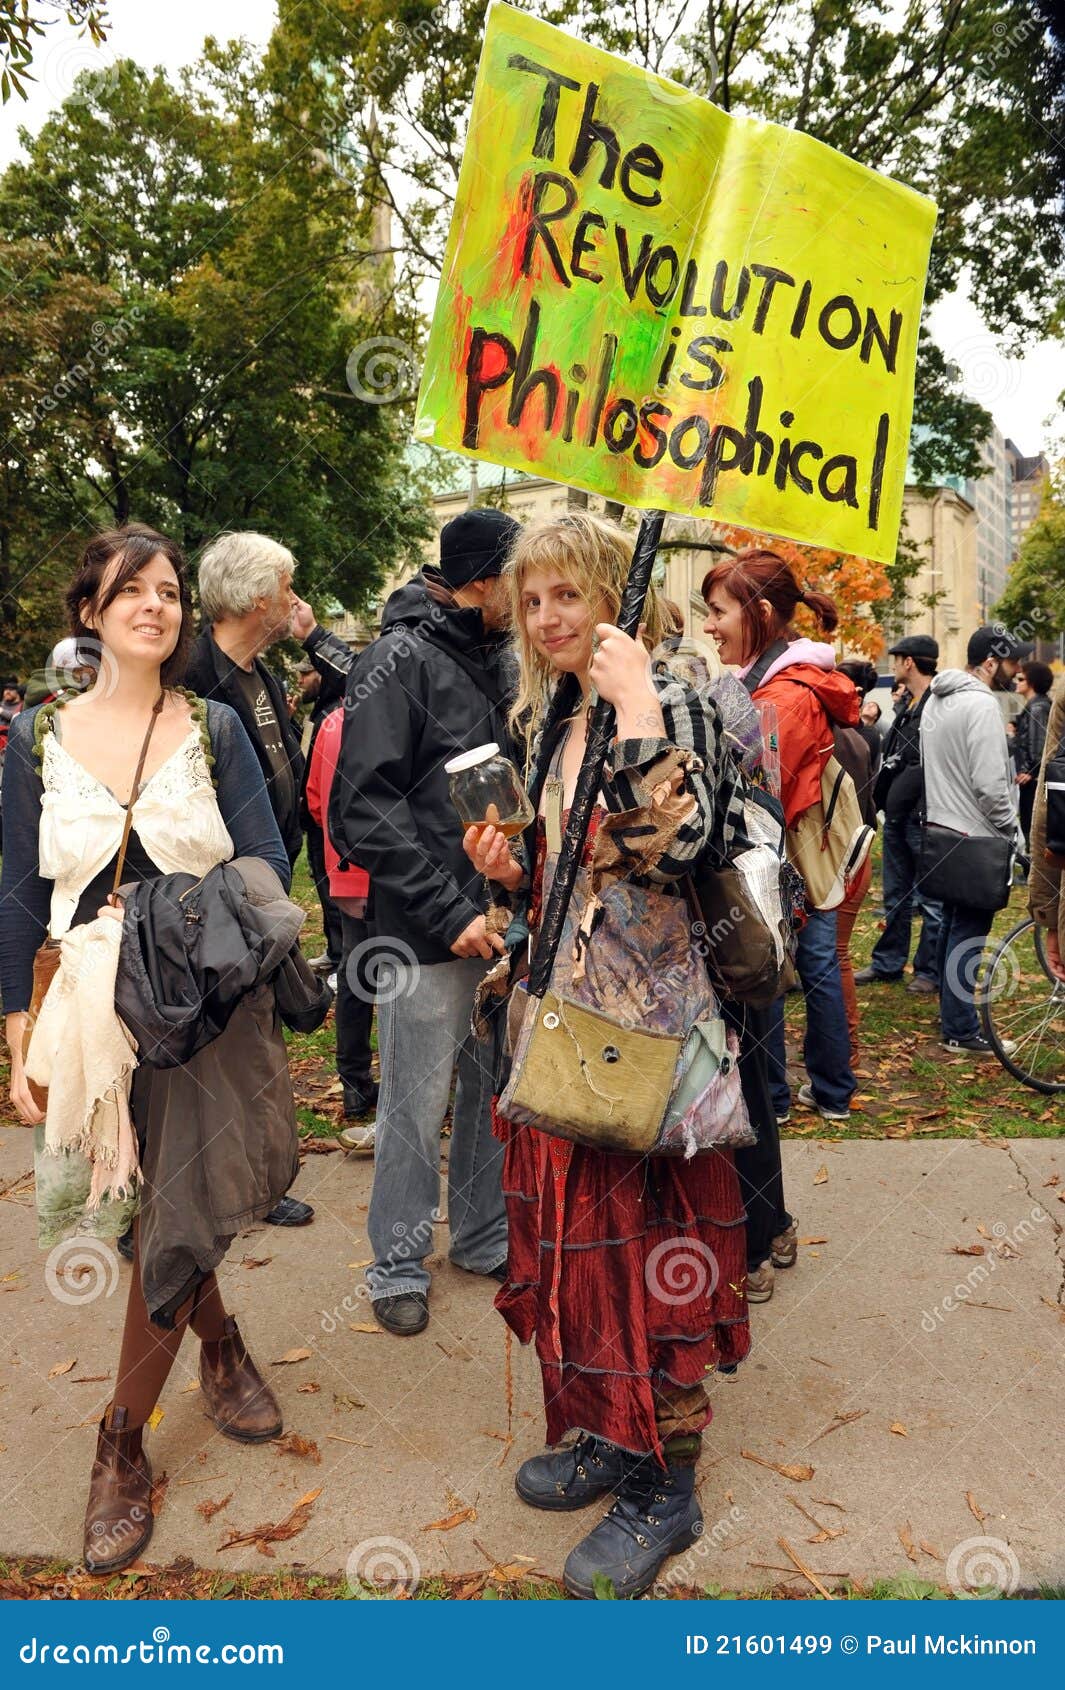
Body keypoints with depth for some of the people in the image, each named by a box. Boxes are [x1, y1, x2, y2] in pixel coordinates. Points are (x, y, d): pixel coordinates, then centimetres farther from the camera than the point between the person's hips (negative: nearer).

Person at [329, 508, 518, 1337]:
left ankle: (485, 1235, 34)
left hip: (501, 926, 7)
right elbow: (364, 810, -16)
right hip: (427, 936, -7)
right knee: (418, 1107, 4)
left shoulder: (499, 662, 12)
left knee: (497, 1090, 16)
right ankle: (400, 1264, 22)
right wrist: (449, 912, -19)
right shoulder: (399, 661, -11)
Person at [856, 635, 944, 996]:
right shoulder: (907, 705, 15)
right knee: (896, 896, 17)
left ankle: (930, 971, 12)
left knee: (930, 899, 3)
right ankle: (888, 963, 27)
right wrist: (882, 799, 13)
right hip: (896, 816, 9)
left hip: (924, 817, -9)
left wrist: (927, 808, -22)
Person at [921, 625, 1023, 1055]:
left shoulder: (937, 699, 13)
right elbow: (990, 783, -22)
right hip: (976, 837, -10)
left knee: (952, 925, 18)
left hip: (942, 829, 10)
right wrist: (1011, 829, -10)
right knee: (968, 934, -4)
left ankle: (950, 1012, 28)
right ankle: (961, 1032, 1)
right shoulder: (981, 705, -18)